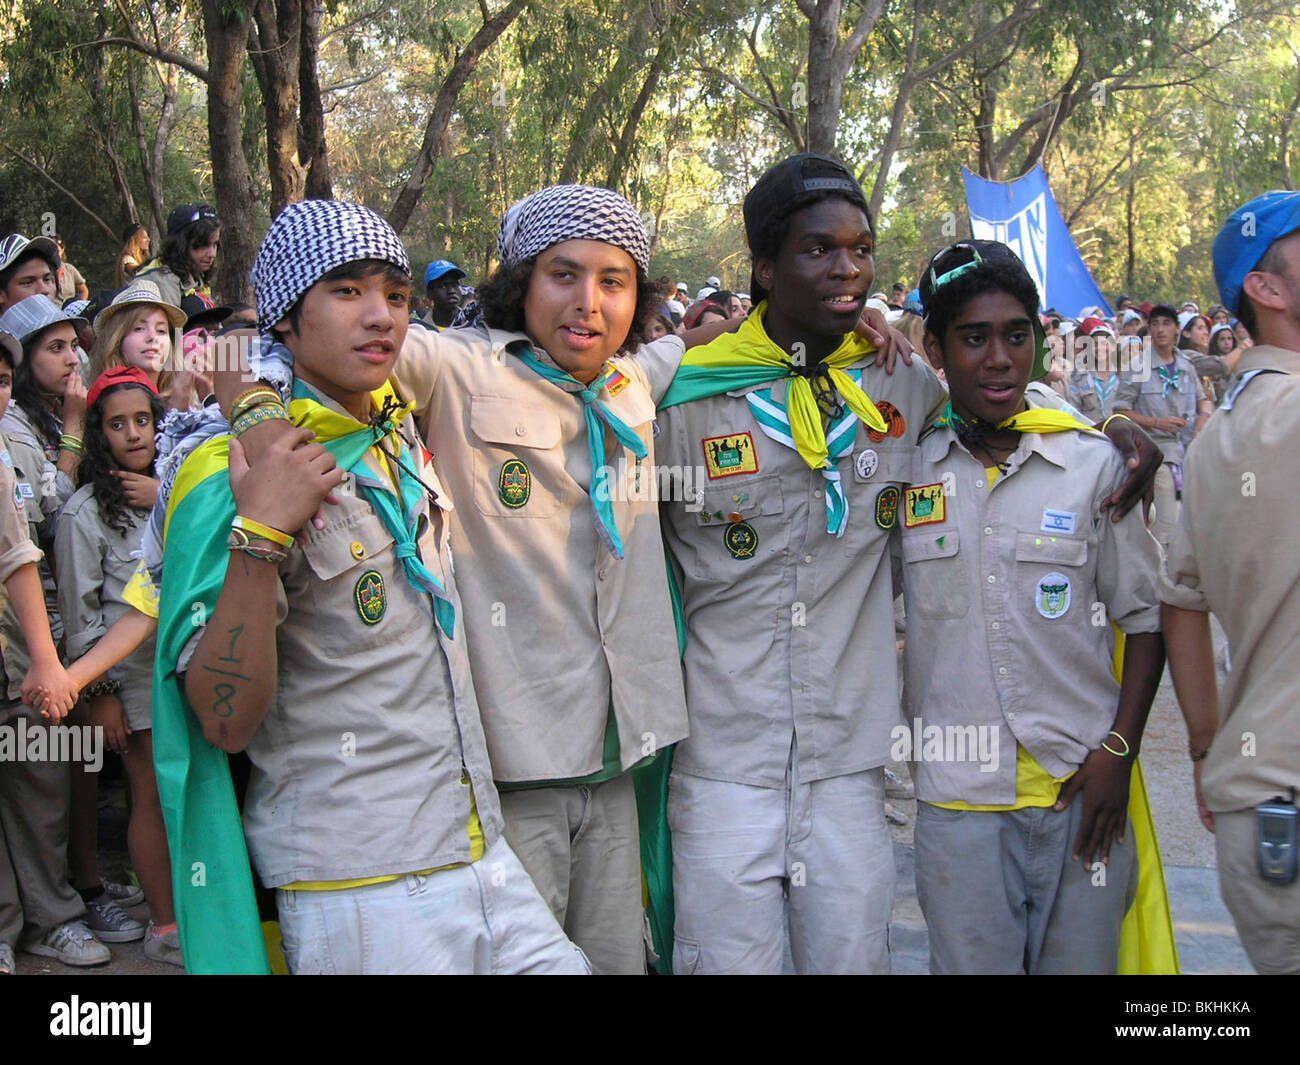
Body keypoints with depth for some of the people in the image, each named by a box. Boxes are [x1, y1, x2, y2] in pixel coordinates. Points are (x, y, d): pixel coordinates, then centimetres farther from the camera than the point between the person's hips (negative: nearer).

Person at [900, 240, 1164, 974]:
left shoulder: (1095, 462, -1)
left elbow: (1145, 616, 4)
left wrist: (1119, 749, -3)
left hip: (1083, 786, 0)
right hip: (957, 800, 0)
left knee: (1084, 962, 10)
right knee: (971, 962, 7)